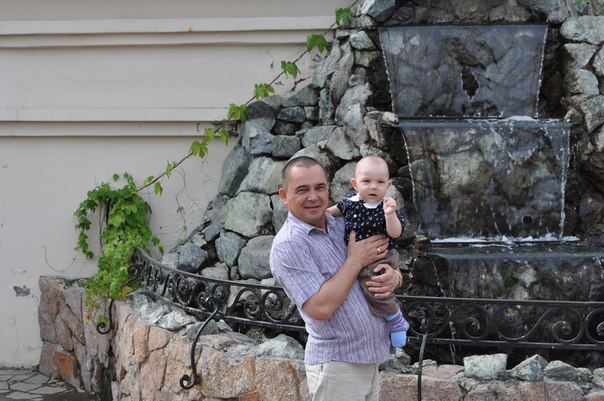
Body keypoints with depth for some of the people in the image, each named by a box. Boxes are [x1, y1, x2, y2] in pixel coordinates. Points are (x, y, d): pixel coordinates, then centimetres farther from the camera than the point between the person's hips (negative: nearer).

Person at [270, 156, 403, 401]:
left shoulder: (344, 225, 7)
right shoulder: (288, 245, -15)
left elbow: (384, 264, 16)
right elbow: (320, 307, -24)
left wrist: (393, 277, -9)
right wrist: (356, 261, -15)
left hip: (370, 359, 7)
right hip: (337, 364, -7)